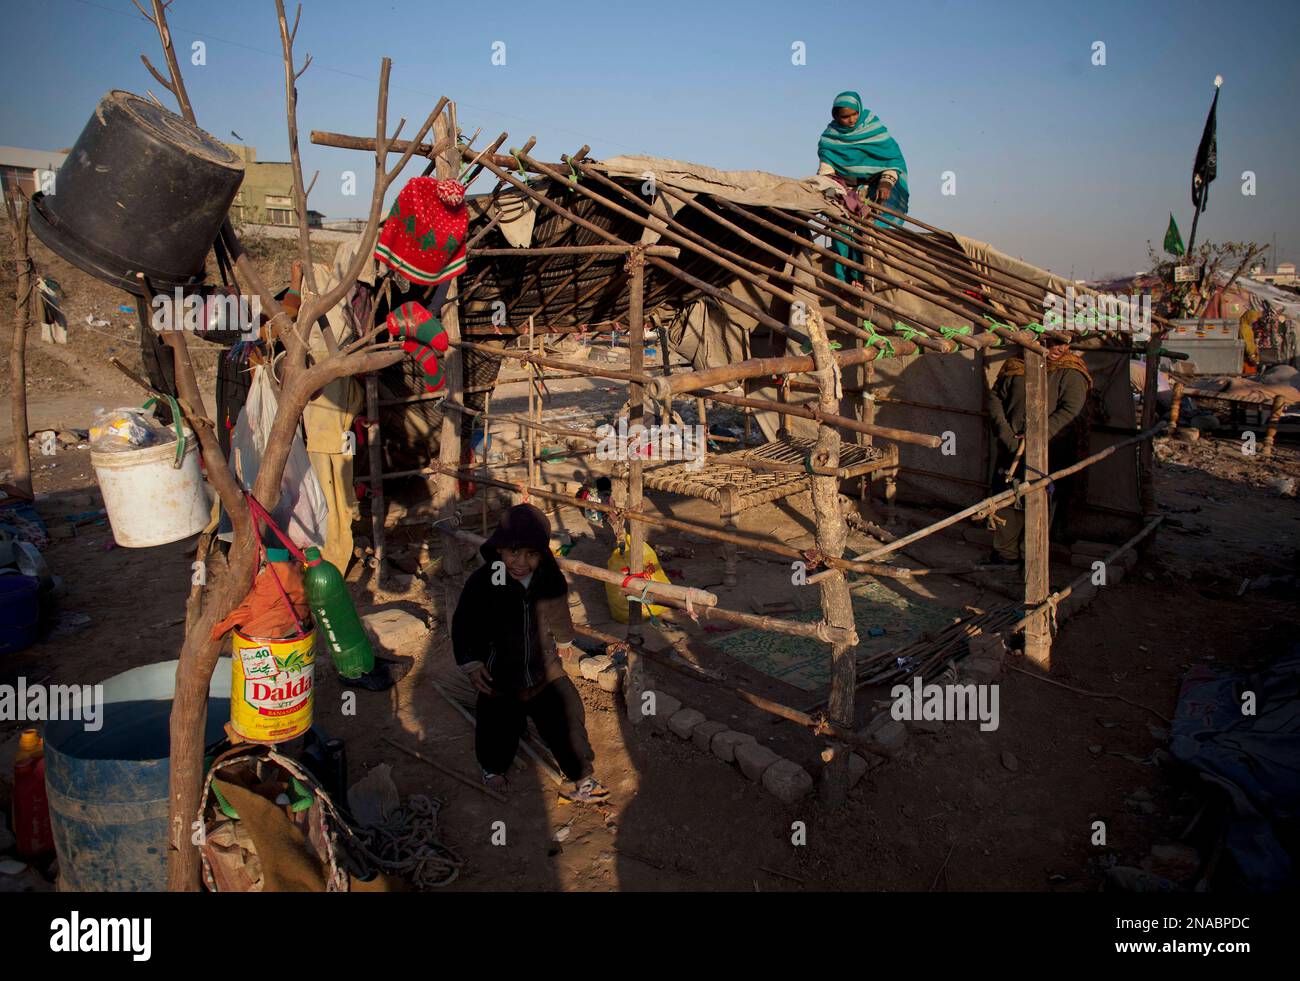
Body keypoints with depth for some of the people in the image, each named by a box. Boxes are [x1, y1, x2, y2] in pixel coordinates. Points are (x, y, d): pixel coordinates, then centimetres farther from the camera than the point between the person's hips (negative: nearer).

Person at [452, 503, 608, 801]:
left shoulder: (551, 578, -14)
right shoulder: (481, 583, -24)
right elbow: (462, 625, -9)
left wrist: (565, 640, 24)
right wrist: (470, 663, -12)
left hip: (545, 670, 2)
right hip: (499, 676, -2)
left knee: (566, 722, 10)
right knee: (500, 730, 19)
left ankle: (580, 779, 34)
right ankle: (494, 768, 52)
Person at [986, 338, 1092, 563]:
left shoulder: (1072, 374, -2)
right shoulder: (1016, 366, 8)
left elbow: (1071, 411, -13)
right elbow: (995, 396, 10)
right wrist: (1003, 430, -5)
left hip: (1047, 458, -3)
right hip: (1010, 452, 3)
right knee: (1005, 508, 10)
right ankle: (1005, 556, 25)